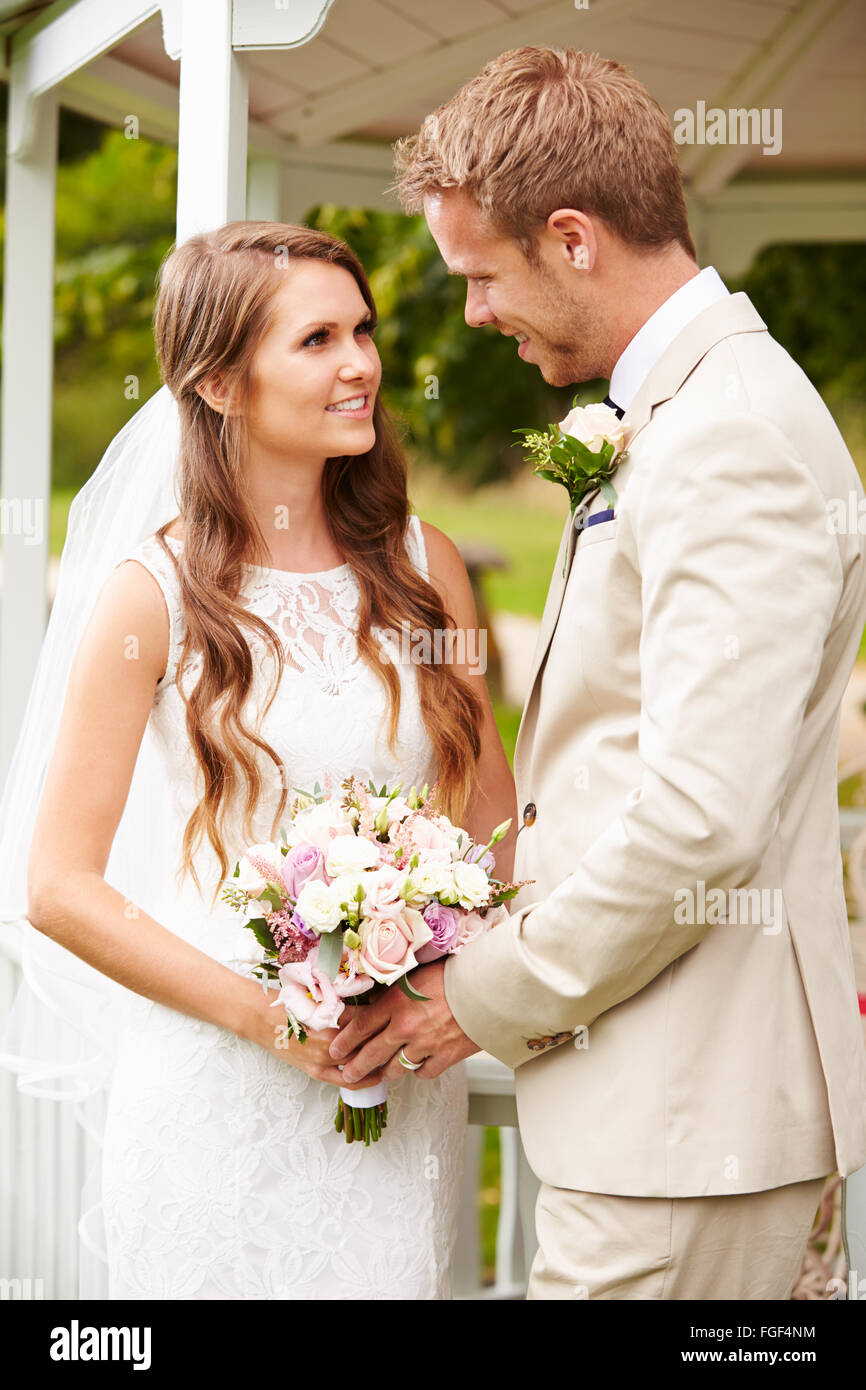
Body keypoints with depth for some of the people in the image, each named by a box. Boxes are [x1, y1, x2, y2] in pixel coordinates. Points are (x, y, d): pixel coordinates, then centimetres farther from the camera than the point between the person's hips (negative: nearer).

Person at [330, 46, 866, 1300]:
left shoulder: (731, 437, -18)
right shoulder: (686, 409, 15)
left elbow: (700, 820, -24)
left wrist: (492, 997, -12)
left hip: (687, 1118, -10)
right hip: (666, 1101, 10)